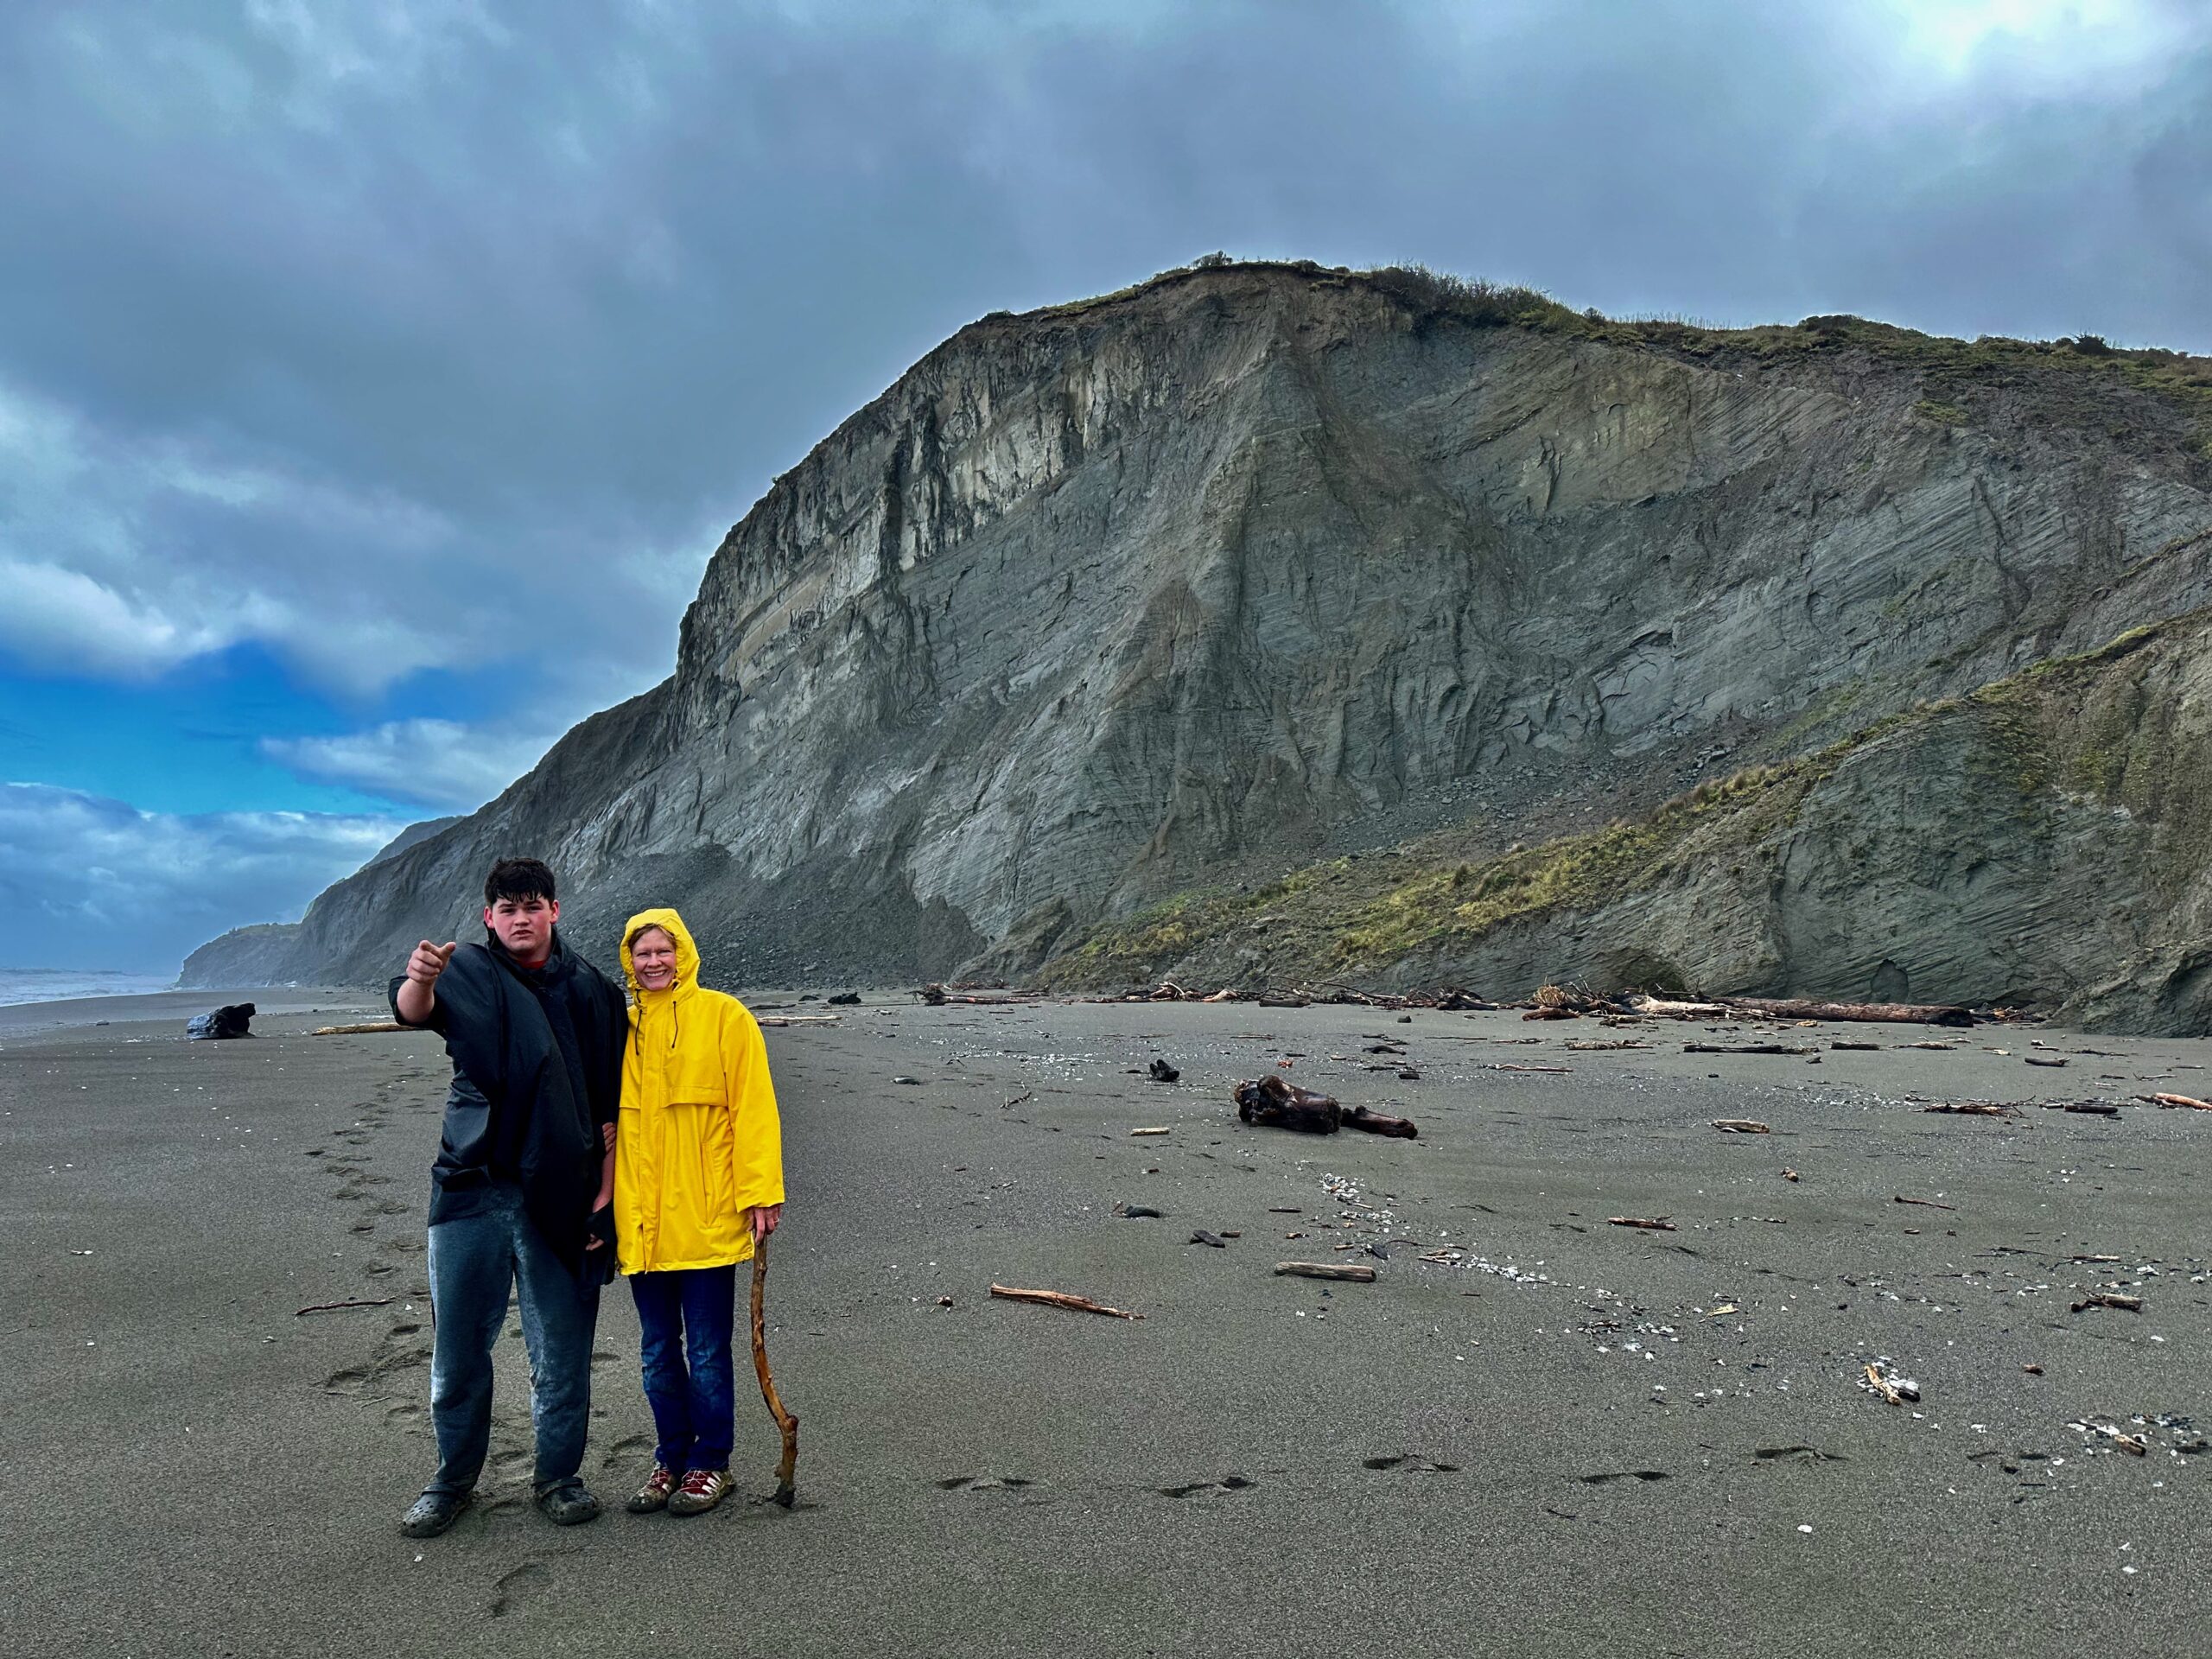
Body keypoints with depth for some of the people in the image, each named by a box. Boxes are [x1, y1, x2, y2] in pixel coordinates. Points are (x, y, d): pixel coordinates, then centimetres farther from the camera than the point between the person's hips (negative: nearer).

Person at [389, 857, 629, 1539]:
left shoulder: (590, 991, 4)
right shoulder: (468, 972, 3)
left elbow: (611, 1105, 5)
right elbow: (415, 1011, -21)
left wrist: (605, 1190, -1)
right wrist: (420, 979, -44)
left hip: (560, 1195, 0)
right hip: (473, 1188, 0)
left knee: (562, 1348, 8)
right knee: (460, 1343, 10)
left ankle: (559, 1476, 25)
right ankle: (453, 1481, 27)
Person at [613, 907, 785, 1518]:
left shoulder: (723, 1016, -4)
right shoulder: (622, 1028, 9)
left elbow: (753, 1108, -7)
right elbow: (606, 1116, 16)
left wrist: (760, 1193, -12)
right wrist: (605, 1200, 12)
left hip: (707, 1220, -4)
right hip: (641, 1221, 4)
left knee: (707, 1352, 5)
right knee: (659, 1353, 15)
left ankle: (710, 1462, 21)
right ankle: (671, 1457, 30)